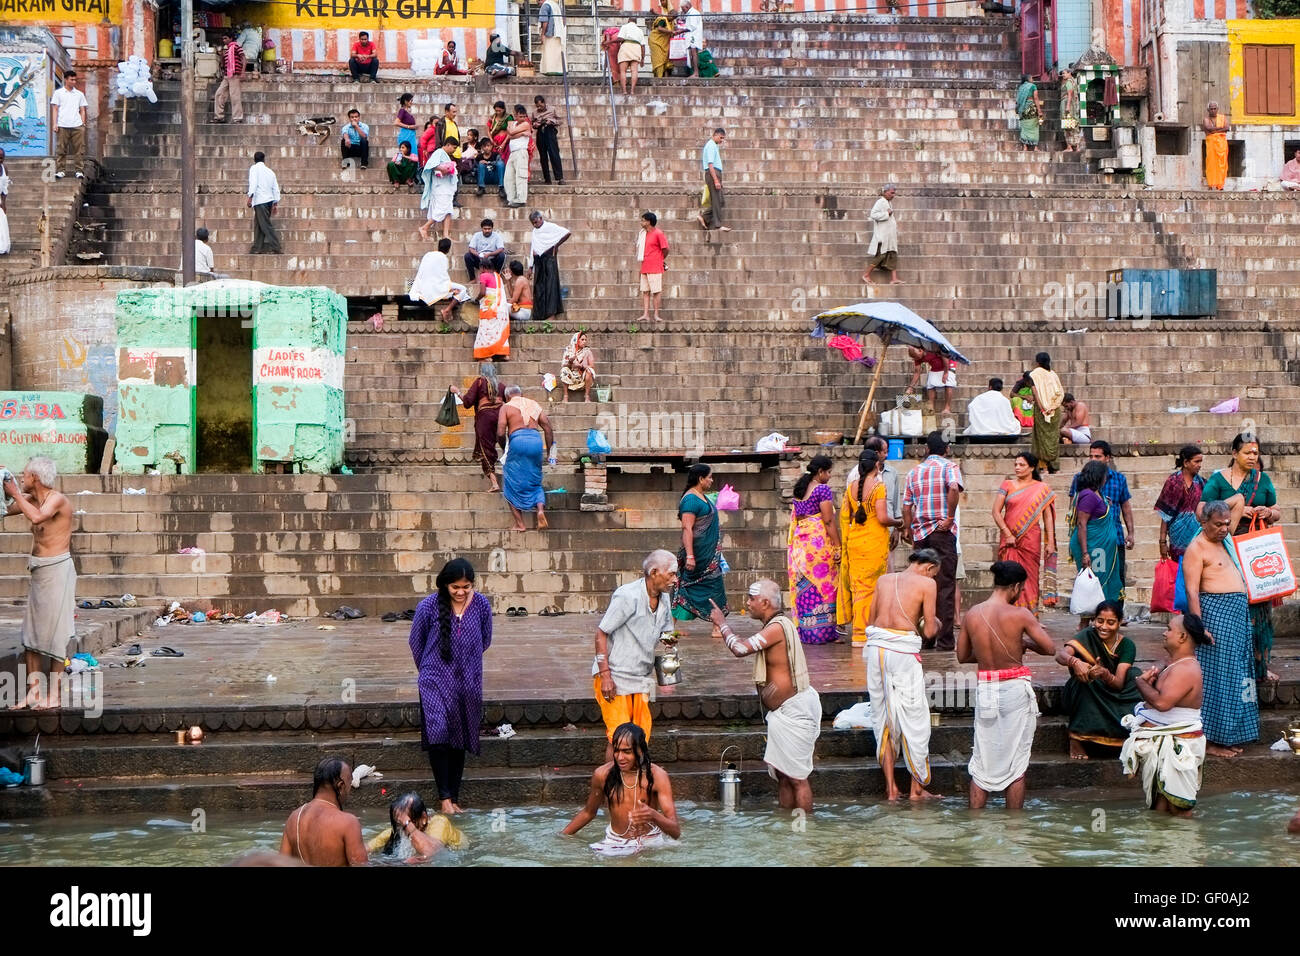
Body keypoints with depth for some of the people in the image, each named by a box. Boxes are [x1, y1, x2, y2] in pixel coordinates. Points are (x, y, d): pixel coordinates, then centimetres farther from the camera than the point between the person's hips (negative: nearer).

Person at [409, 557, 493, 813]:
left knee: (460, 742, 9)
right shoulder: (429, 606, -11)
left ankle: (454, 799, 18)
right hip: (436, 682, -3)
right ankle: (445, 797, -12)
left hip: (467, 683, 3)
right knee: (438, 735, -19)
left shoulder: (481, 605, -3)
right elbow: (416, 643, 5)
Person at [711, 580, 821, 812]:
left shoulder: (778, 626, -20)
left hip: (792, 710, -11)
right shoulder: (774, 625, 14)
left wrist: (721, 623, -13)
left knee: (796, 776, -6)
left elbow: (740, 648, -24)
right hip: (783, 711, 11)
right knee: (782, 774, 14)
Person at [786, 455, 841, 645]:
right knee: (823, 584, -3)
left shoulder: (799, 489, 14)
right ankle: (823, 631, -3)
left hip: (799, 541, 8)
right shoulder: (823, 489, -9)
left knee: (805, 586, 9)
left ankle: (804, 631, 10)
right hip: (819, 539, -8)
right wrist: (838, 547, -11)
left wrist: (793, 543, 21)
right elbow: (829, 521, -13)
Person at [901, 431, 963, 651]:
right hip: (942, 533, -4)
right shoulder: (949, 467, -2)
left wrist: (908, 529, 21)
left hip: (920, 533, 5)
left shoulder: (914, 472, 12)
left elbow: (907, 505, 10)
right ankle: (945, 639, -7)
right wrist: (950, 518, -16)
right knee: (945, 587, -3)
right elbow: (954, 488, -24)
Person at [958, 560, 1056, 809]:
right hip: (1015, 688, -4)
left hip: (985, 689, 4)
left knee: (982, 762, 11)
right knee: (1016, 763, 8)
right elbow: (1050, 648, -10)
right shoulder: (1019, 614, -13)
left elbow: (962, 656, 9)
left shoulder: (972, 614, -1)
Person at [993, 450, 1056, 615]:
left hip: (1031, 539, -1)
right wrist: (1007, 534, -6)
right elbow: (996, 511, 3)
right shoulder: (1008, 485, 8)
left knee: (1029, 577, 0)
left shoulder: (1042, 489, 6)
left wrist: (1050, 542, -2)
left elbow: (1048, 516, 5)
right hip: (1009, 539, 1)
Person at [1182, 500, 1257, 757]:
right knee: (1216, 676, -7)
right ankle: (1210, 739, -2)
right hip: (1215, 613, -9)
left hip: (1238, 614, 9)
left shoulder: (1225, 539, 14)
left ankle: (1228, 736, 18)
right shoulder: (1196, 548, -11)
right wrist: (1199, 627, -22)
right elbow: (1192, 591, -17)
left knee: (1235, 674, 11)